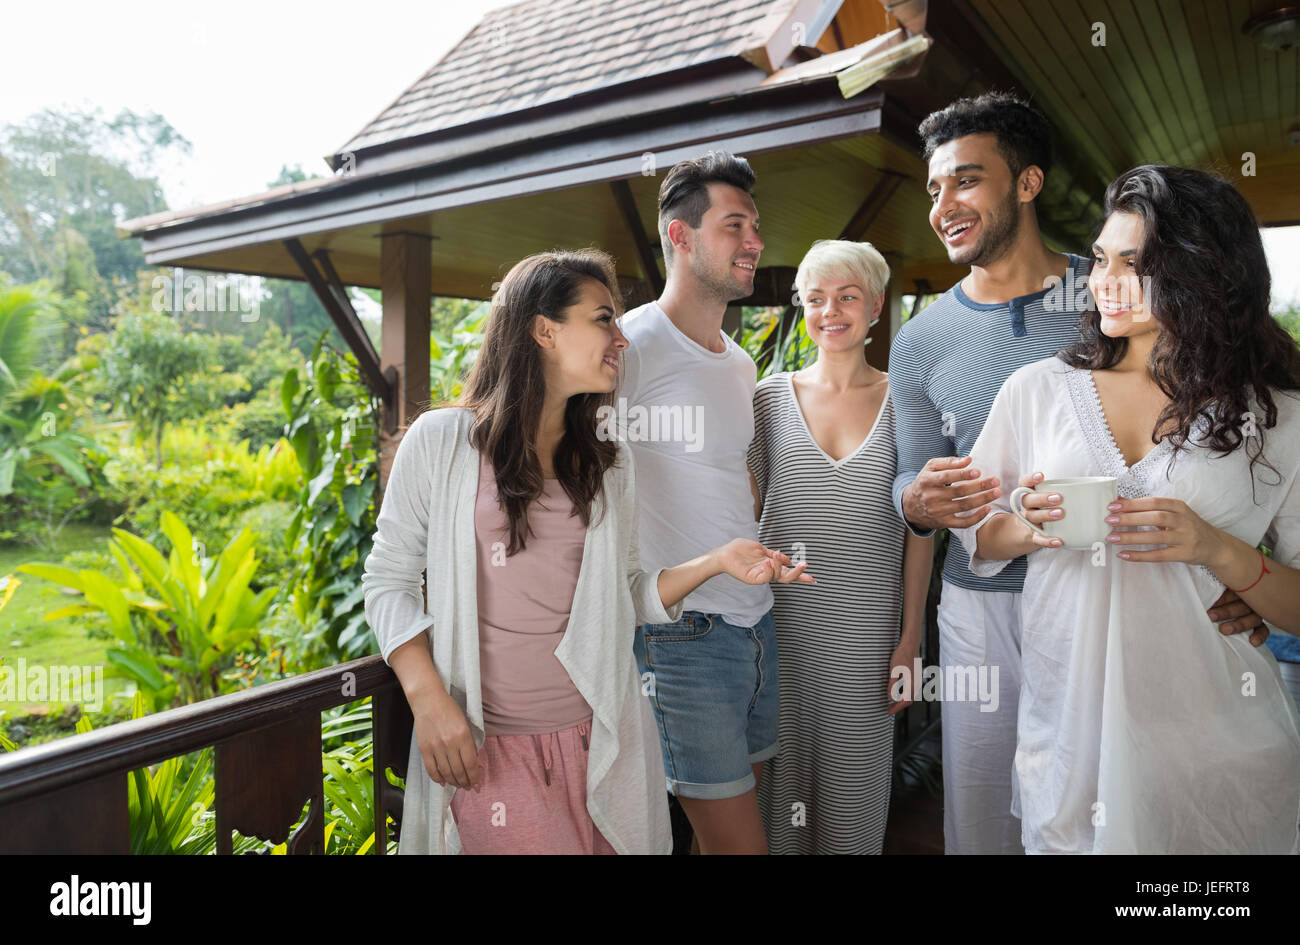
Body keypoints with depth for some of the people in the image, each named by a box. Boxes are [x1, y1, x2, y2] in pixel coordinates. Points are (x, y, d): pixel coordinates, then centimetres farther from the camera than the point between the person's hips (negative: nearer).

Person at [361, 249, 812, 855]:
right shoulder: (441, 441, -4)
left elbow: (626, 597, 8)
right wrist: (429, 700, -12)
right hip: (488, 745, -3)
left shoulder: (609, 465, 7)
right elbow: (388, 578, -2)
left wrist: (716, 561, -5)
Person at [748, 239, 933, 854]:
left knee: (854, 776, 11)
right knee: (780, 766, 11)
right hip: (781, 620, 1)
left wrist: (911, 637, -1)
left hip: (867, 629, 0)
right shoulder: (772, 396, 2)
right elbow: (745, 510, 7)